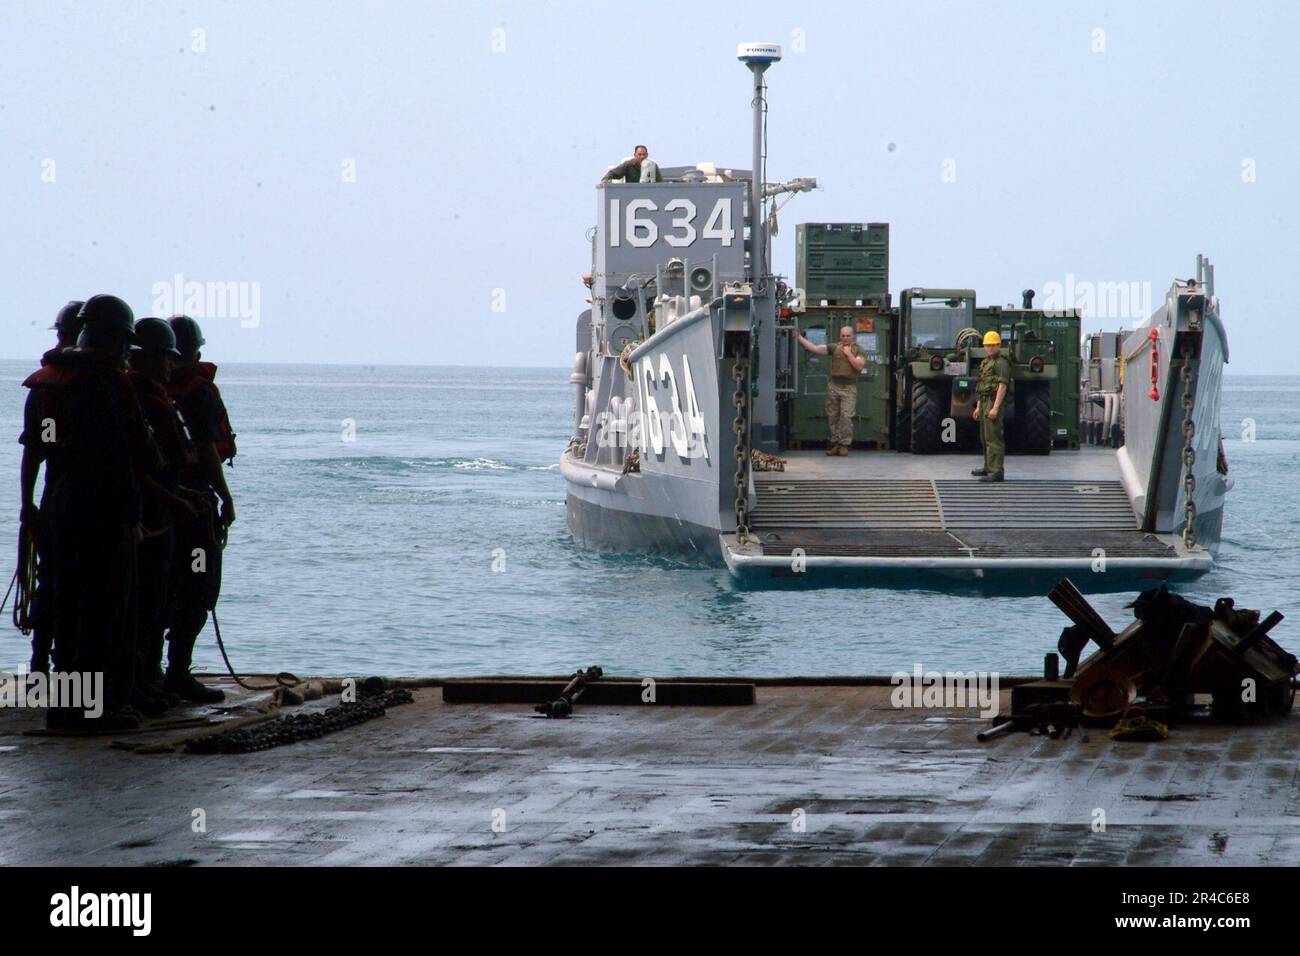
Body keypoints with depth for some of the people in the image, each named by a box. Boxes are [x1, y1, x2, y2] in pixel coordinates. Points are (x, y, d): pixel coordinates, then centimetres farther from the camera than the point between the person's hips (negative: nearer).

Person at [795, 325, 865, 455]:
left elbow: (860, 366, -10)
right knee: (832, 416, 5)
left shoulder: (857, 350, 4)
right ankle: (835, 442, 13)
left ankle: (844, 444, -5)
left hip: (849, 387, -3)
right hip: (833, 386, 3)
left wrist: (849, 354, -10)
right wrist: (799, 338, -1)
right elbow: (814, 348, 3)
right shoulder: (835, 348, 8)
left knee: (846, 416, -10)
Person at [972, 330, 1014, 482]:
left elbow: (1002, 386, -18)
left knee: (993, 438, -15)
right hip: (984, 403, 10)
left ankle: (996, 472, -19)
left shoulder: (1001, 363, -10)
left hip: (994, 402, -10)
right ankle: (989, 467, 31)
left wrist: (995, 408, -25)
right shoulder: (986, 363, 20)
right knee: (985, 437, 19)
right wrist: (978, 407, 21)